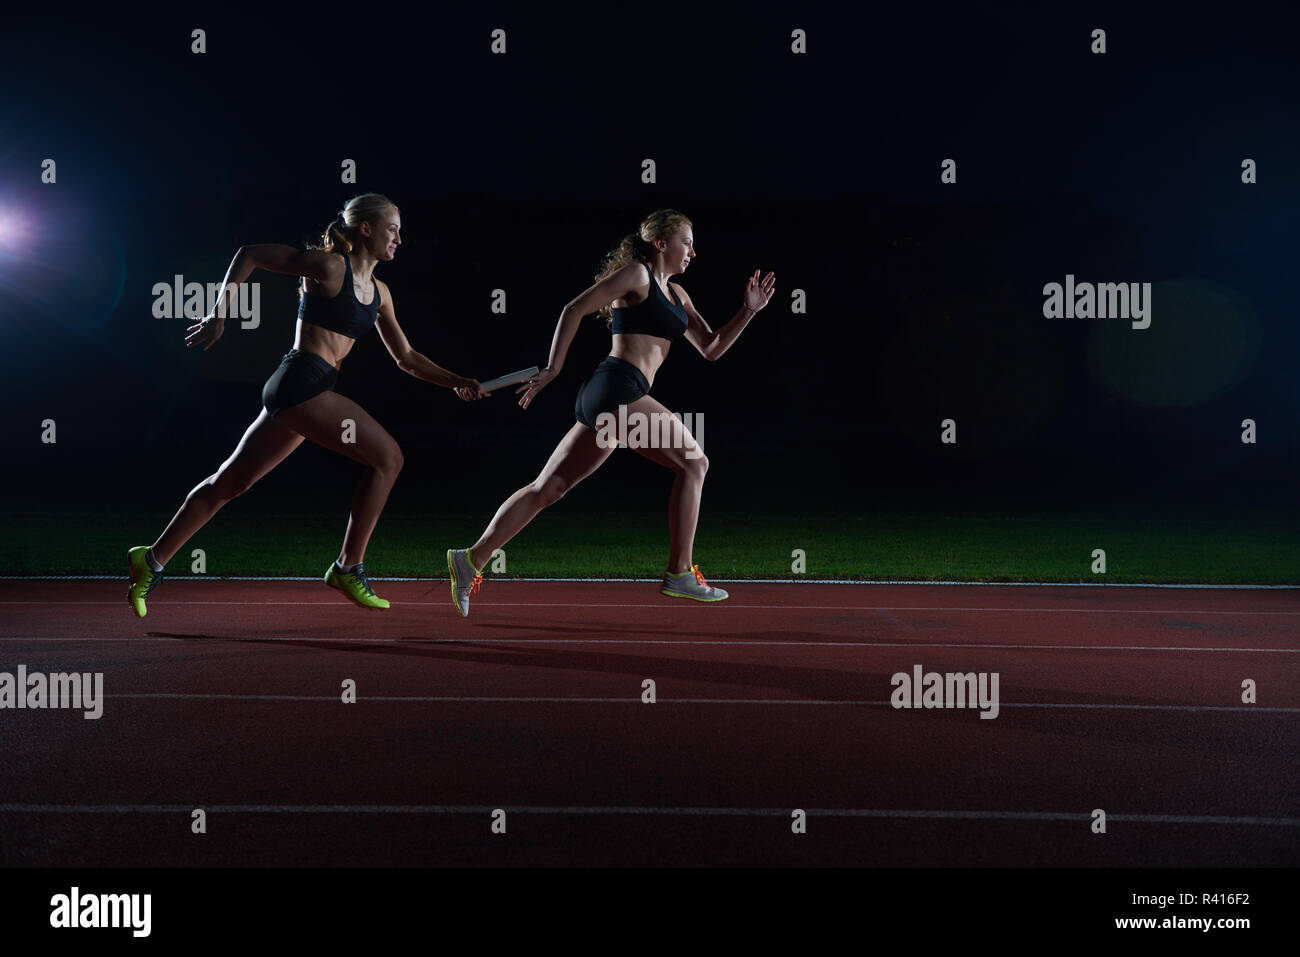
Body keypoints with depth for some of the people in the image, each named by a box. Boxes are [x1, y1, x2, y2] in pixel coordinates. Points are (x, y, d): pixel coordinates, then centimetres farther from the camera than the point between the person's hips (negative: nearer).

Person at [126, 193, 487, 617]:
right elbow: (249, 254, -3)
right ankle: (348, 567, -3)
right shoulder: (329, 265, -8)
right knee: (387, 457, -9)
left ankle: (152, 559, 20)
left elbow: (406, 358, 21)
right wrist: (219, 315, -7)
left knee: (230, 481, 12)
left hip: (291, 391, 9)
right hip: (302, 381, -9)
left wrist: (456, 382, 10)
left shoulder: (379, 292, 16)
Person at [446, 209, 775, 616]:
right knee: (693, 461, -5)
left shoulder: (676, 295, 25)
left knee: (548, 488, 6)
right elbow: (575, 309, -6)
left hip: (604, 399, 9)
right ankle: (680, 574, -3)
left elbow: (711, 348, 24)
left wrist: (748, 310, 14)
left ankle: (472, 559, 6)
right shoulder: (636, 274, -1)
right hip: (618, 387, -9)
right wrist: (553, 369, -10)